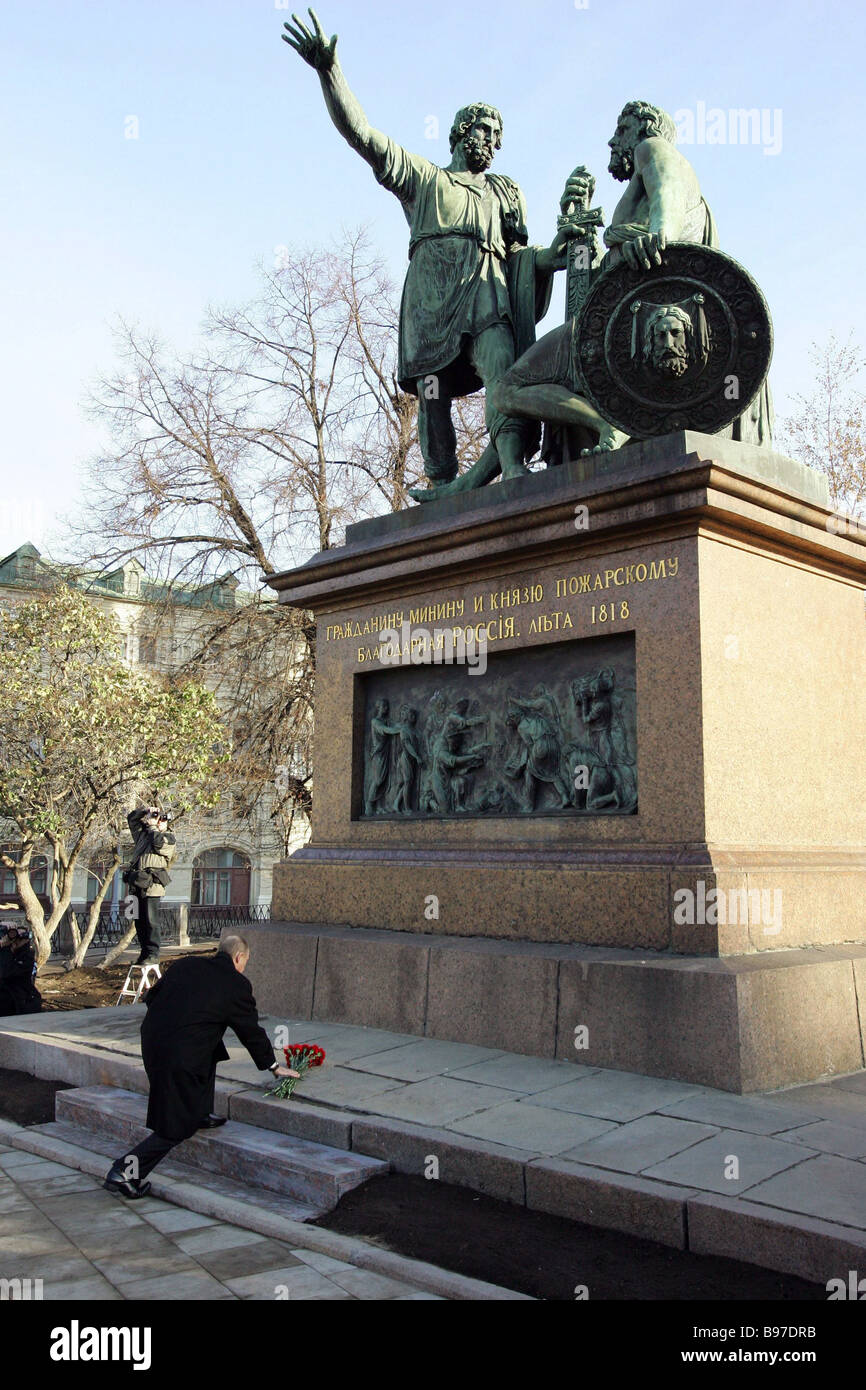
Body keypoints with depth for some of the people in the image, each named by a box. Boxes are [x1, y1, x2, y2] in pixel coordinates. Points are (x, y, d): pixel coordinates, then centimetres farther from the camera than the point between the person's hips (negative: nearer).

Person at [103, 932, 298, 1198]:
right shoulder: (237, 985, -2)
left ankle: (201, 1113, 30)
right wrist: (274, 1066, 22)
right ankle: (123, 1173, 3)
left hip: (151, 1040, 7)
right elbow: (251, 1031, 7)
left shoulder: (186, 964, 11)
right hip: (180, 1056, -7)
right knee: (177, 1126, 7)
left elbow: (150, 997, 16)